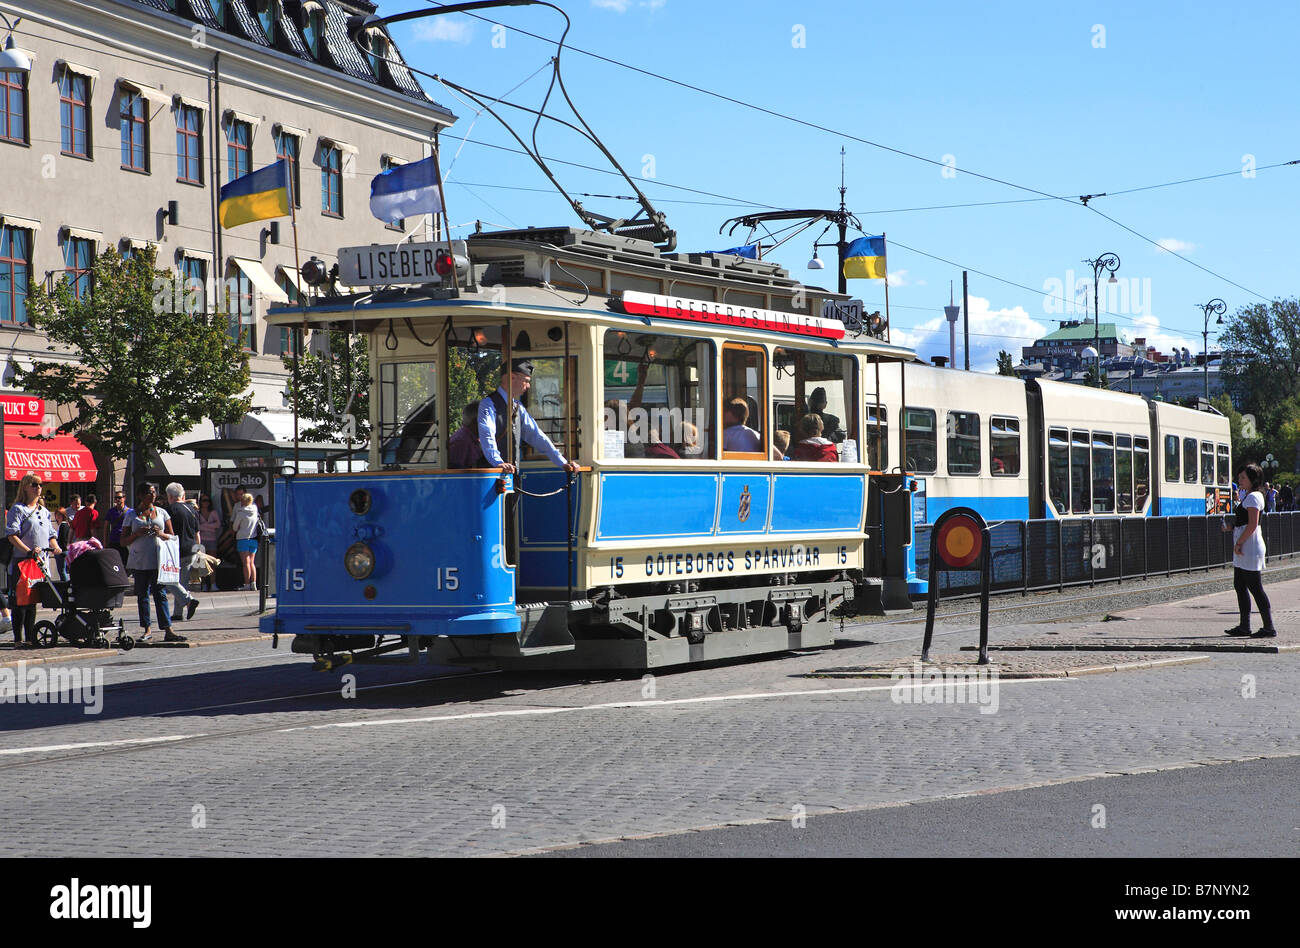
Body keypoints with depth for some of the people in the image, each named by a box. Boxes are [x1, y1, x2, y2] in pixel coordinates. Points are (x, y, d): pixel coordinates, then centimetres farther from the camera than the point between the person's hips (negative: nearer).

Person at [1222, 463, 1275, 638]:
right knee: (1239, 585, 12)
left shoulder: (1253, 497, -13)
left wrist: (1239, 543, -19)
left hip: (1250, 546, -10)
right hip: (1243, 550, 10)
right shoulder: (1246, 495, 18)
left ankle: (1269, 628, -4)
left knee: (1255, 587, -7)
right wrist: (1231, 527, 10)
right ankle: (1244, 626, 17)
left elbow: (1252, 524, -21)